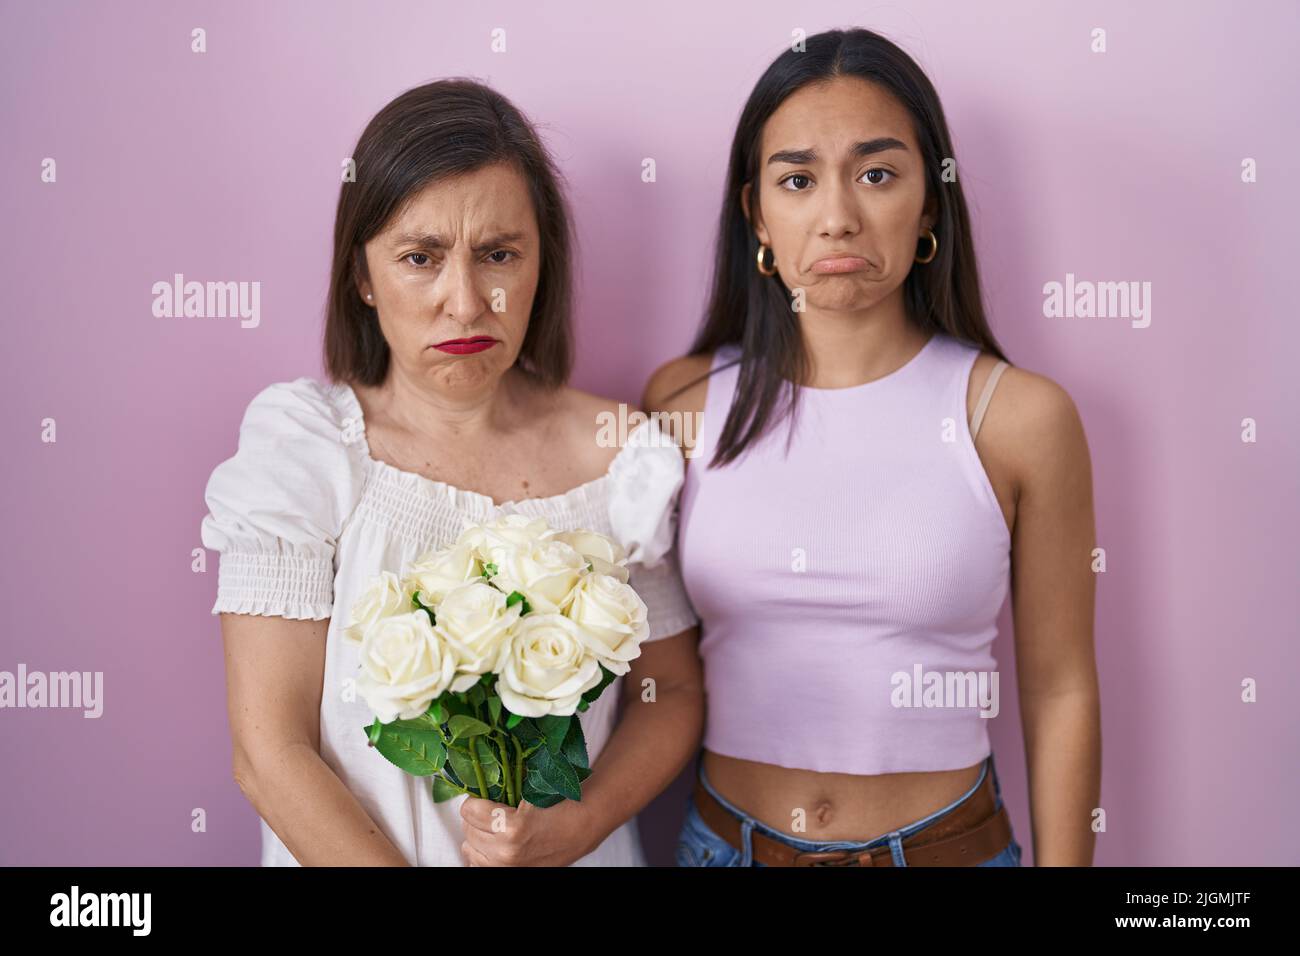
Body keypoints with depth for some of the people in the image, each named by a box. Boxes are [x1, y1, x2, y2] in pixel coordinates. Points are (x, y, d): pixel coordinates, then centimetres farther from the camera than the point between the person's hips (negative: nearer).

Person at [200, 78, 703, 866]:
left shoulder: (623, 452, -2)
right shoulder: (301, 443, -6)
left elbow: (672, 692, 6)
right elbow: (271, 751, -7)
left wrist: (574, 829, -9)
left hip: (577, 856, 1)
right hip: (343, 849, -1)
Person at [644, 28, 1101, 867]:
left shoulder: (1019, 415, -10)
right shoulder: (686, 399, -4)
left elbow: (1060, 690, -4)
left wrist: (1062, 858, -1)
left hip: (945, 841, -1)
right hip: (724, 837, 2)